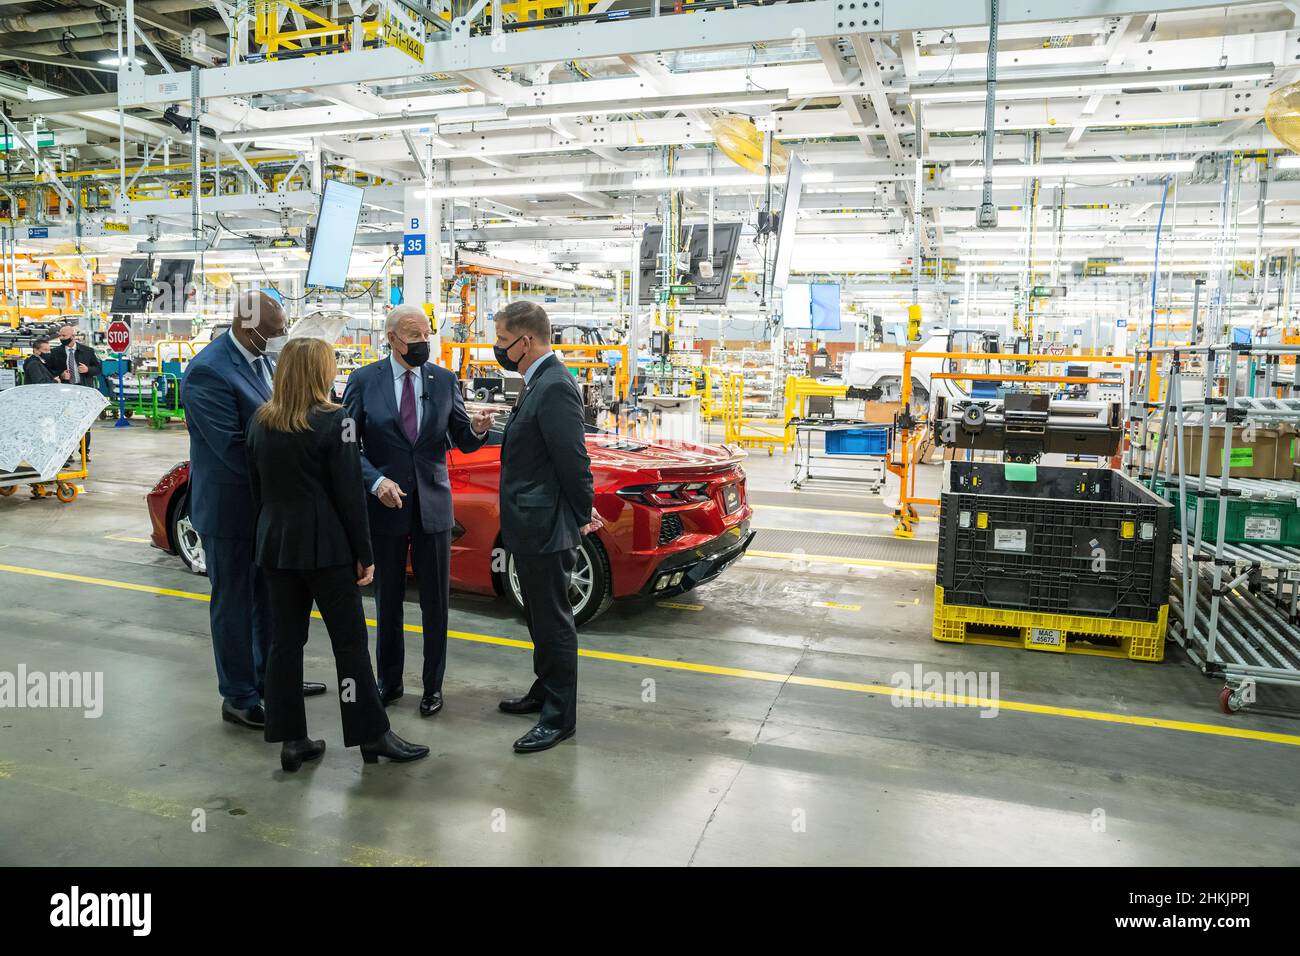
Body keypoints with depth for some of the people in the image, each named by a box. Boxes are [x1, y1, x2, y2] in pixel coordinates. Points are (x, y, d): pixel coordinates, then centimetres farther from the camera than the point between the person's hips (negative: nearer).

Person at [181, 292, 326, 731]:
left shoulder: (264, 360, 4)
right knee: (234, 601, 6)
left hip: (269, 502, 8)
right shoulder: (208, 372, -22)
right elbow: (232, 447, -26)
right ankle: (238, 697, 20)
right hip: (230, 506, -8)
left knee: (271, 595, 20)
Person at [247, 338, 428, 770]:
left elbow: (255, 485, 10)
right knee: (350, 640, 3)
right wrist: (364, 554, -7)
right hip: (324, 544, -6)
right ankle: (372, 734, 11)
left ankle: (291, 739, 16)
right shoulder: (333, 420, -13)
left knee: (284, 639, 11)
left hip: (274, 542, 6)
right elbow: (349, 493, -13)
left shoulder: (260, 421, 4)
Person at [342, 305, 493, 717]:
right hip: (385, 504, -1)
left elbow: (461, 440, 4)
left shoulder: (444, 380, 2)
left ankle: (433, 685, 23)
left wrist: (477, 429, -18)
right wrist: (376, 480, -19)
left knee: (436, 604, 7)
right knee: (387, 602, 14)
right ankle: (389, 681, 31)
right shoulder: (364, 381, -3)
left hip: (433, 505, 1)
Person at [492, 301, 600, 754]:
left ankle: (560, 717, 14)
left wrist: (581, 514, -11)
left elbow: (573, 459, -21)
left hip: (545, 528, -10)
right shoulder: (538, 383, 12)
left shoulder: (555, 386, -20)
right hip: (529, 526, 10)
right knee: (541, 619, 21)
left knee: (553, 621, 2)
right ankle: (544, 693, 37)